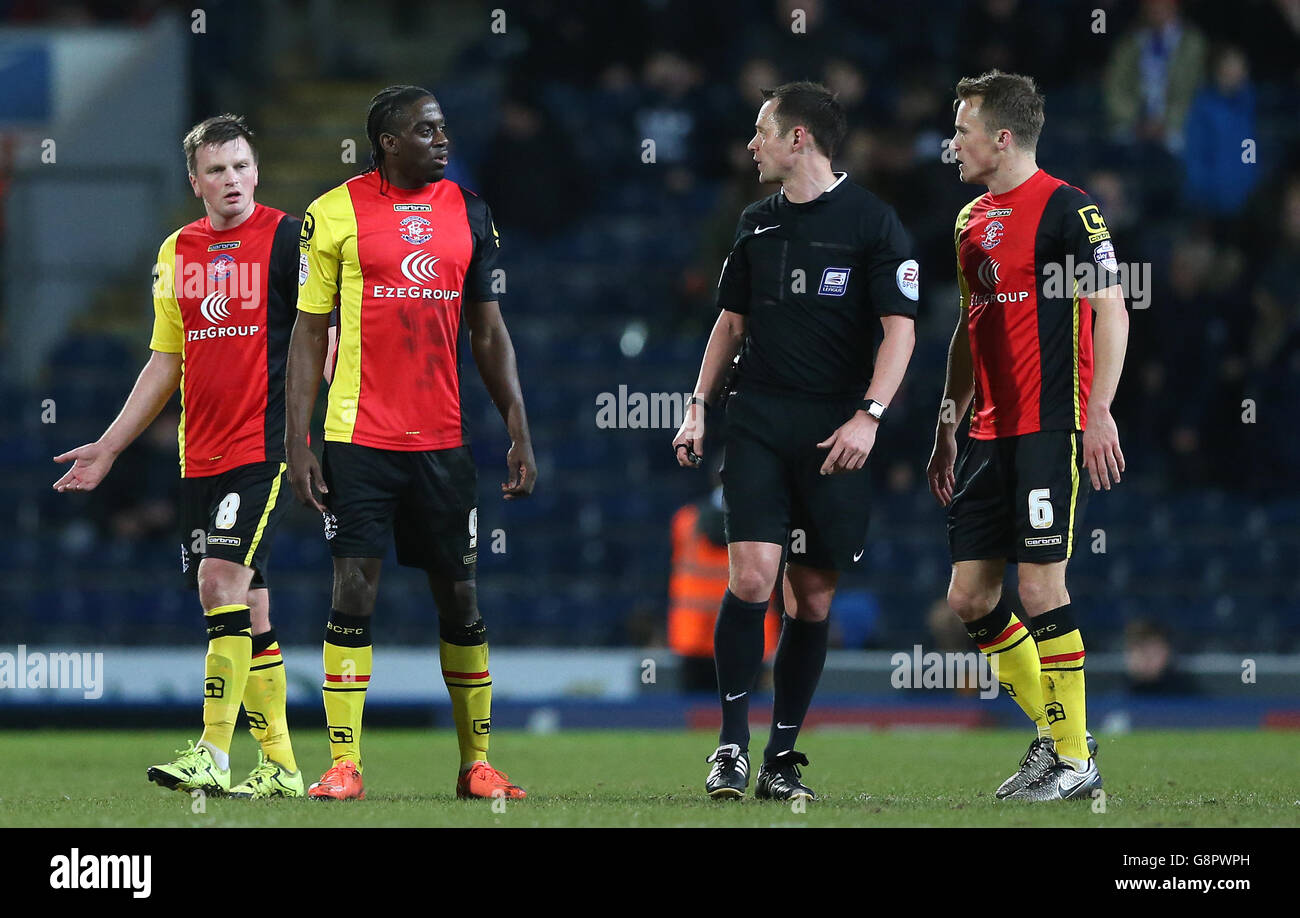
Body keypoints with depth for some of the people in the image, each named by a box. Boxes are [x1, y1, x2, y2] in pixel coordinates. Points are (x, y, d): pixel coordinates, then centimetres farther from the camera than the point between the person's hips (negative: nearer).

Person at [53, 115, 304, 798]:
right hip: (200, 454, 6)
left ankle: (212, 754, -18)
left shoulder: (286, 239, -3)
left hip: (264, 446, -6)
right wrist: (108, 448, 20)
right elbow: (166, 363, 20)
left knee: (222, 578, -18)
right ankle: (279, 765, 11)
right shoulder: (177, 253, 13)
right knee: (244, 607, 6)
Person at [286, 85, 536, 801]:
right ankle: (344, 766, -3)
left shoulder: (467, 212, 10)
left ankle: (476, 765, 16)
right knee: (354, 592, -7)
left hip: (442, 440, 4)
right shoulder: (336, 213, -1)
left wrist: (519, 432, 9)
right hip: (360, 440, -4)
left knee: (460, 599, 7)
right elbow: (309, 331, 1)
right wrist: (297, 442, -5)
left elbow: (488, 331, 14)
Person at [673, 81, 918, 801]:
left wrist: (868, 416, -17)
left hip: (834, 430, -2)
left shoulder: (872, 222, -2)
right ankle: (732, 746, -8)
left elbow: (899, 328, -6)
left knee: (812, 597, 3)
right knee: (751, 575, -13)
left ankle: (781, 758, 12)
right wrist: (699, 405, 12)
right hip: (757, 419, 3)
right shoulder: (757, 223, 13)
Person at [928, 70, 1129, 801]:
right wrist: (948, 428, 22)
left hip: (1052, 429, -8)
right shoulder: (972, 221, 16)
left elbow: (1111, 310, -11)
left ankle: (1076, 759, -1)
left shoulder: (1066, 209, -8)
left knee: (1040, 584, -10)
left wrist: (1099, 412, -19)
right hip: (992, 433, 8)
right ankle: (1056, 734, 17)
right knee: (969, 596, 5)